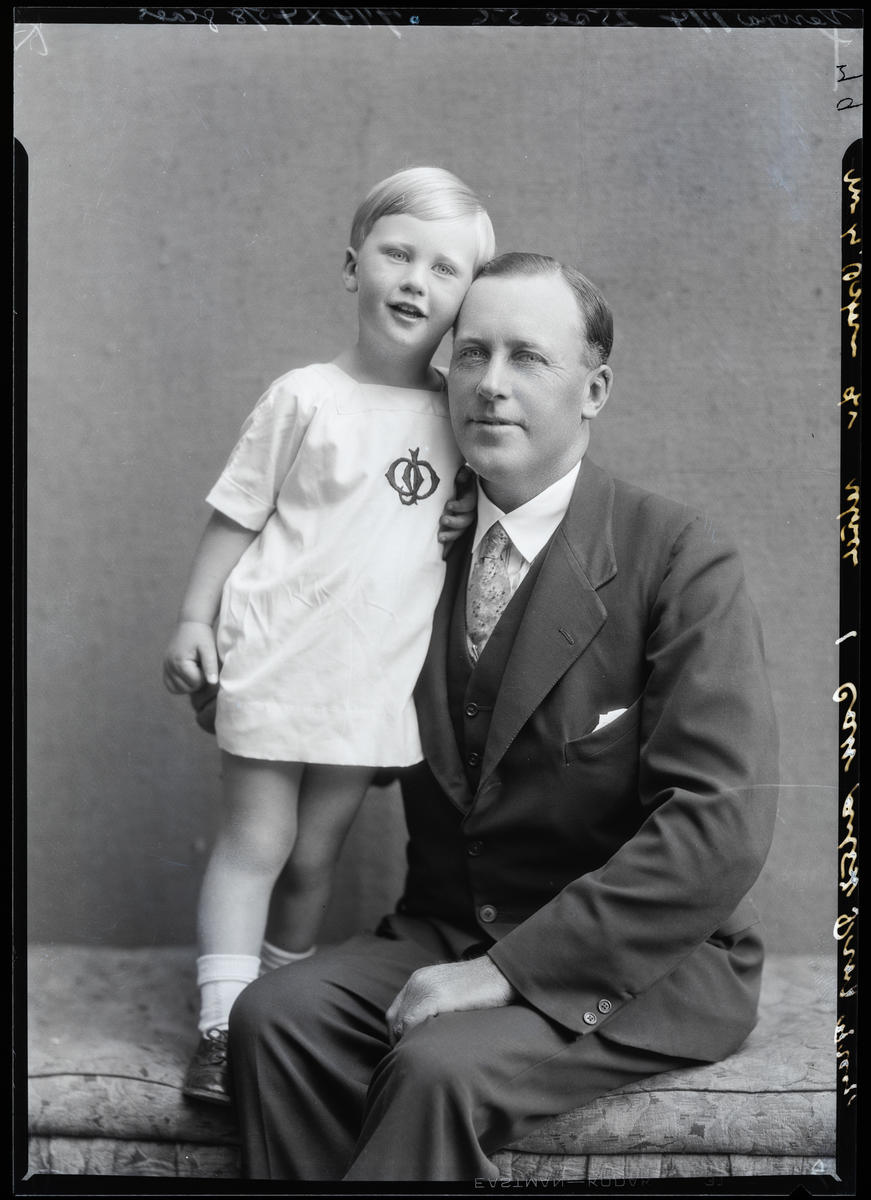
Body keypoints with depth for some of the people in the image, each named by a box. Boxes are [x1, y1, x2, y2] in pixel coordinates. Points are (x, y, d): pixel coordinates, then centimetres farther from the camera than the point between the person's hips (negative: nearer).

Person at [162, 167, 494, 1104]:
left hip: (375, 678, 4)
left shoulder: (457, 414, 7)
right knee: (254, 841, -1)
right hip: (274, 661, -3)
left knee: (314, 856, 12)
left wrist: (471, 526, -2)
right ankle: (222, 1029, 5)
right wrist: (194, 616, -4)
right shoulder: (306, 397, -4)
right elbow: (237, 513, -1)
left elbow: (464, 516, 20)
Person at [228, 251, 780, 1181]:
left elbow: (720, 824, -19)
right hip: (449, 932, 5)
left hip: (642, 961, -5)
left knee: (440, 1066, -30)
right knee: (273, 1016, -20)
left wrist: (510, 967, -22)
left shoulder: (678, 559, -11)